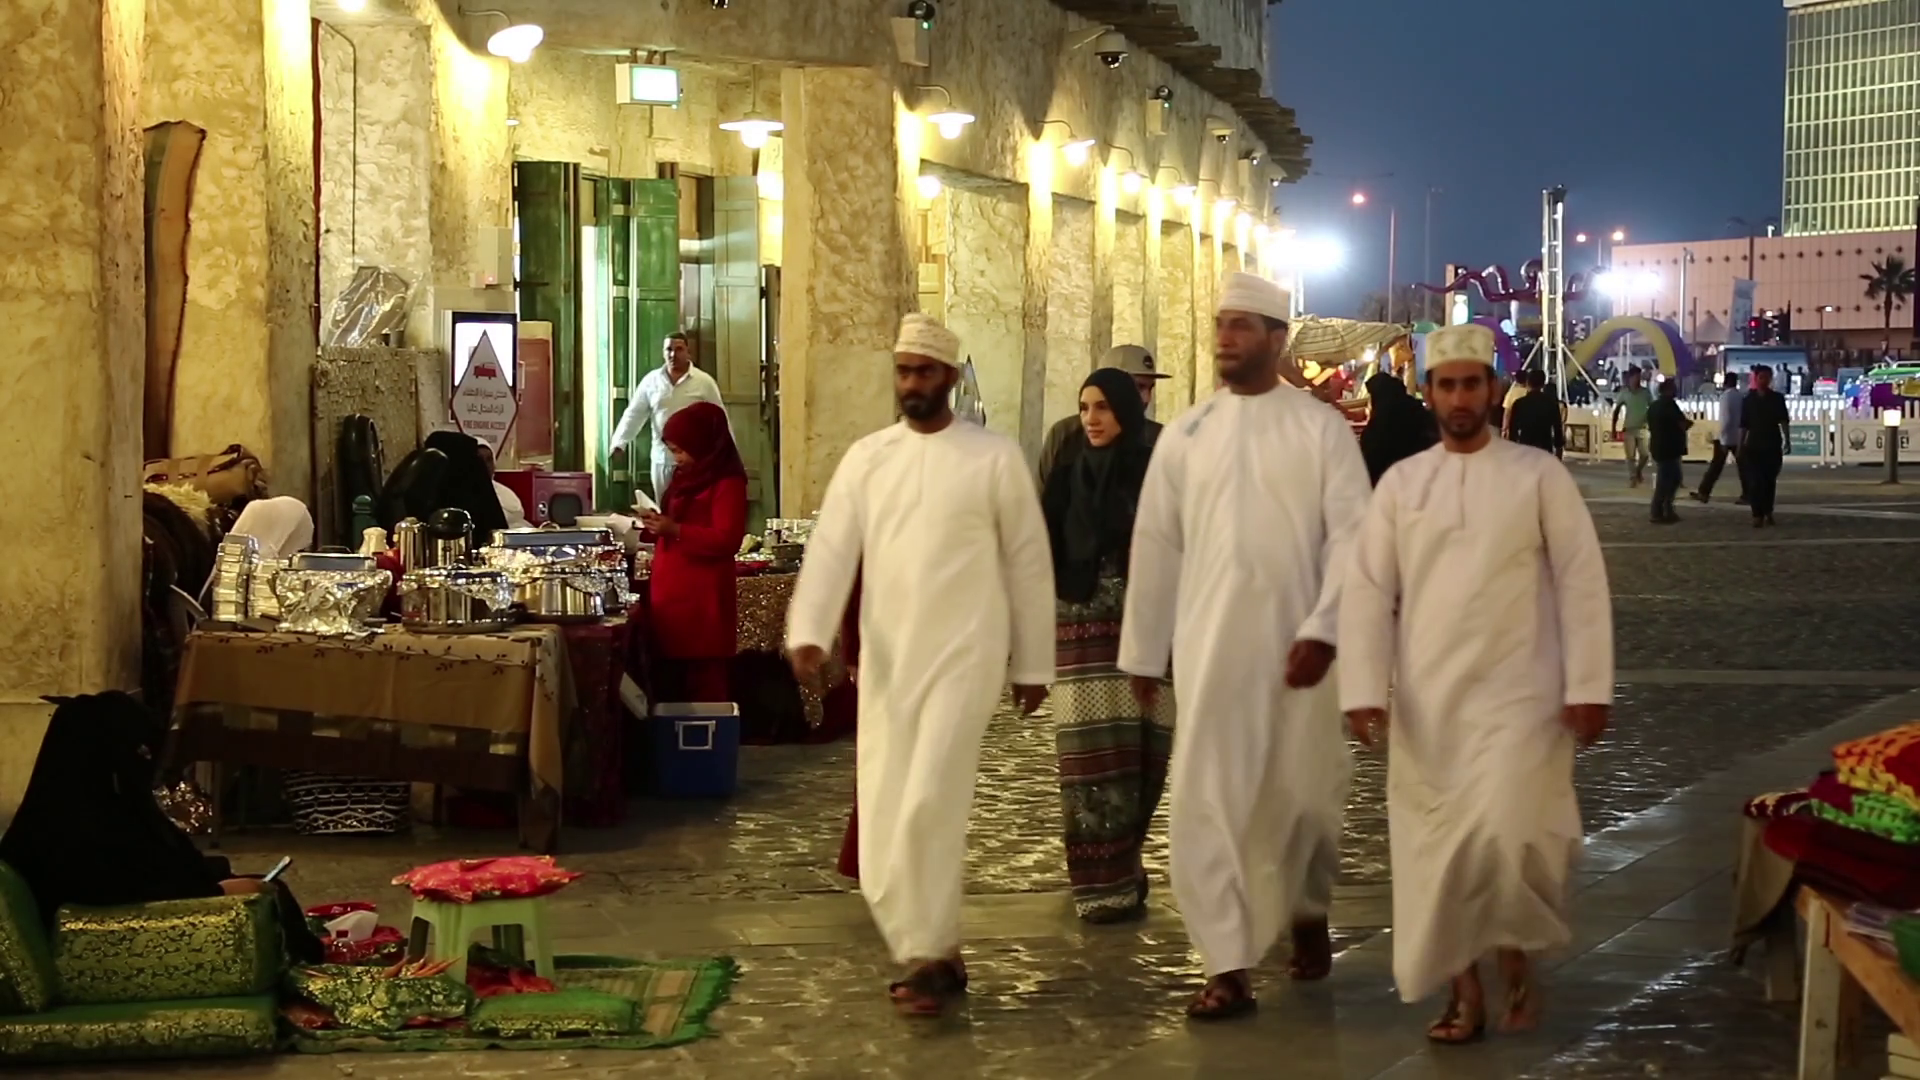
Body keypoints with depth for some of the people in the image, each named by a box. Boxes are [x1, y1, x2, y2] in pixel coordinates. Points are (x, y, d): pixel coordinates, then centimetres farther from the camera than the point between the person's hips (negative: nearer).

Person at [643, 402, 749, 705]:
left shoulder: (727, 483, -9)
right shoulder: (687, 477, 20)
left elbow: (726, 540, -18)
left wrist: (674, 530, -22)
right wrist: (659, 524, 10)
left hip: (703, 599, -9)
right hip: (672, 593, 9)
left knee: (704, 686, -9)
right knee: (672, 682, 7)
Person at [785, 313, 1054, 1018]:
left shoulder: (994, 458, -1)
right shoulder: (865, 458, 8)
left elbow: (1028, 562, 3)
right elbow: (831, 548, -2)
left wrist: (1032, 663, 4)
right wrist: (807, 633, -17)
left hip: (963, 656, -4)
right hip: (885, 661, 4)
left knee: (928, 806, -16)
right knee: (884, 821, 5)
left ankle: (927, 959, -7)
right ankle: (936, 952, 20)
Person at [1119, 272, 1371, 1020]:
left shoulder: (1320, 428, -1)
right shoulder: (1185, 436, 6)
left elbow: (1351, 534, -7)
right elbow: (1156, 545, 9)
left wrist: (1323, 628, -18)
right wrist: (1142, 651, 10)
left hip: (1295, 643, -2)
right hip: (1209, 645, 2)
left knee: (1303, 793, 9)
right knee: (1207, 802, -5)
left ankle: (1308, 913, 37)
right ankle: (1228, 969, -2)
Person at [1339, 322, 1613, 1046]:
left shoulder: (1539, 476, 0)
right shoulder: (1401, 483, 6)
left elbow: (1581, 582, -1)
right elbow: (1368, 591, 3)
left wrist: (1588, 687, -8)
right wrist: (1364, 690, -7)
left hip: (1516, 697, -3)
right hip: (1425, 702, 3)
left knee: (1505, 837, -17)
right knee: (1436, 850, 4)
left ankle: (1518, 957, 10)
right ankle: (1465, 993, 19)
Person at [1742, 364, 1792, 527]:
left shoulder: (1777, 399, 3)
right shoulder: (1748, 400, 4)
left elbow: (1783, 422, -3)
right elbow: (1744, 426, 6)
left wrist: (1787, 440, -14)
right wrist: (1741, 446, 4)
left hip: (1773, 445, 0)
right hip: (1754, 445, 0)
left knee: (1770, 480, 8)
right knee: (1755, 481, -8)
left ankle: (1768, 512, 20)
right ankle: (1758, 515, -9)